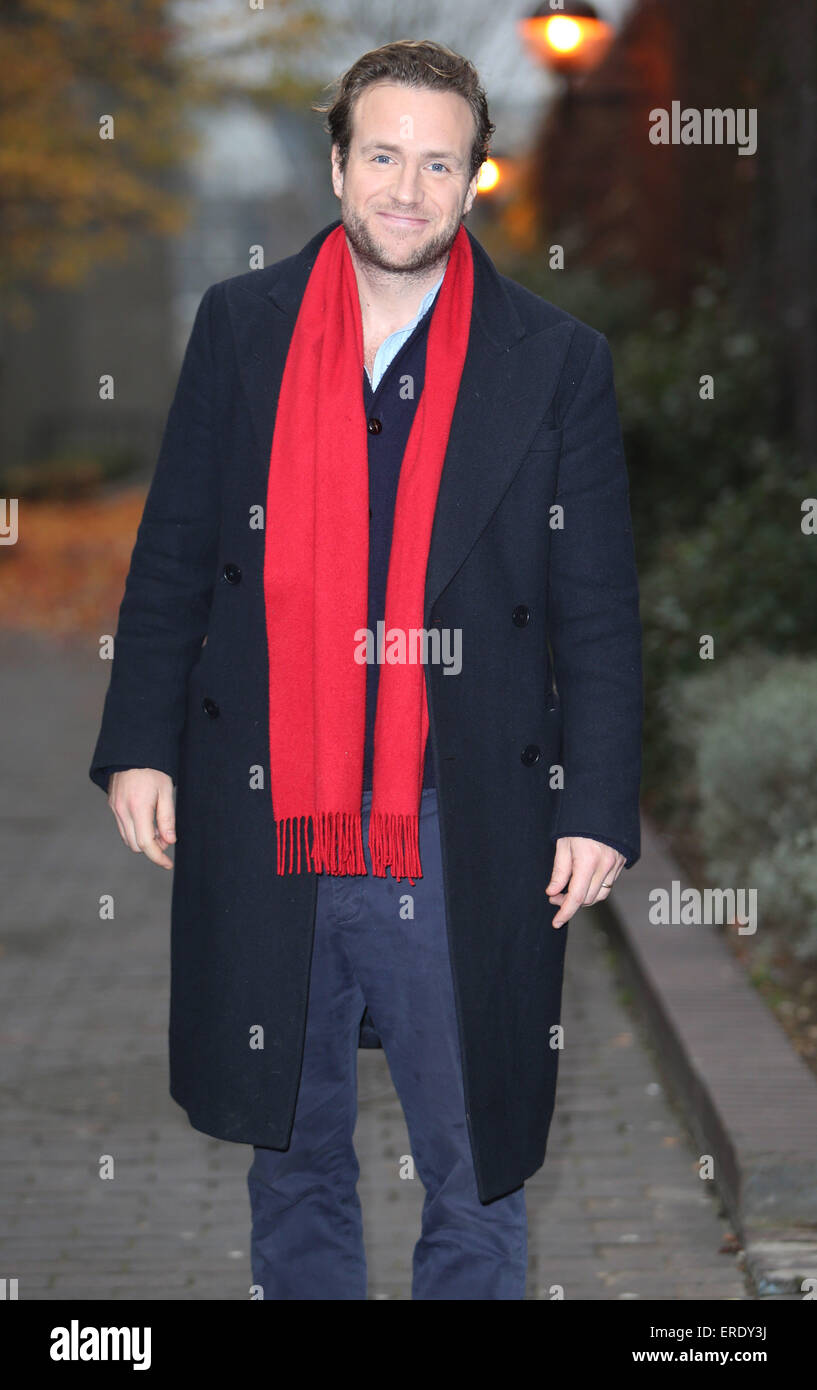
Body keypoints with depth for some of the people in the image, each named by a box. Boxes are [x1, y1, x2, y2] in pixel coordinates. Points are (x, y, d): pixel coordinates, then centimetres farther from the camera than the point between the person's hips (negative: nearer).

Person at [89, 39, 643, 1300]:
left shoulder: (559, 362, 0)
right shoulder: (241, 327, 4)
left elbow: (599, 615, 0)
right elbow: (172, 561, 8)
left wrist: (598, 809, -5)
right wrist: (140, 745, 1)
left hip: (466, 838, -2)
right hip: (264, 822, 2)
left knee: (475, 1164, 5)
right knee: (292, 1146, 16)